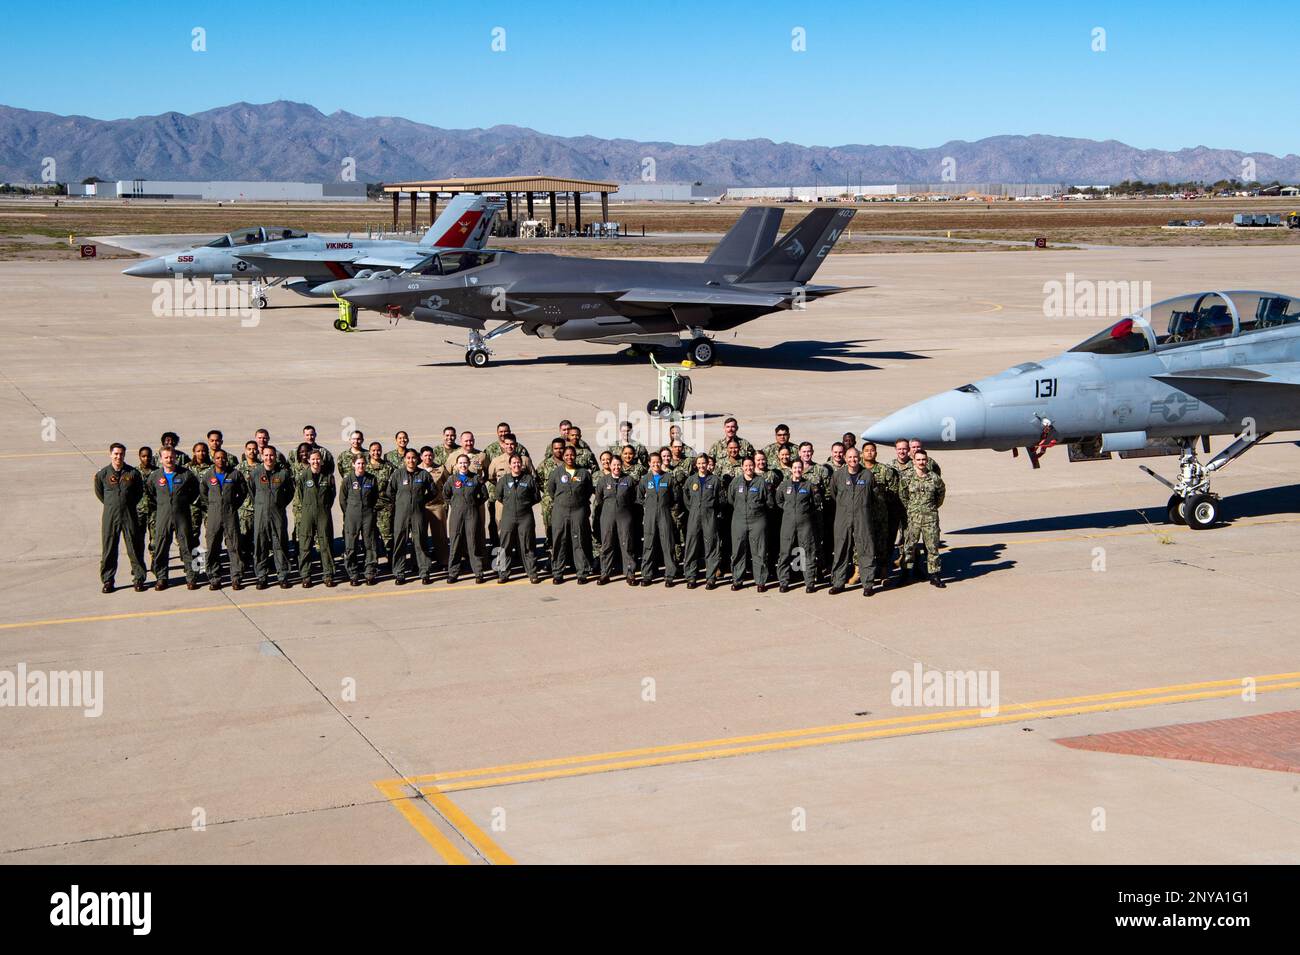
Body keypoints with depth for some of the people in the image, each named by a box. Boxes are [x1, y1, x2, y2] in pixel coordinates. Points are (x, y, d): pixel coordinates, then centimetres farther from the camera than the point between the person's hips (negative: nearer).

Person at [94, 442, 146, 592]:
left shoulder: (133, 473, 0)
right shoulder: (102, 474, 0)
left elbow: (140, 492, 12)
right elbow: (99, 492, 15)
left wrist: (129, 504, 10)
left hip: (130, 515, 0)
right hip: (110, 516, 0)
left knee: (135, 549, 2)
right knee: (108, 550, 2)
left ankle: (139, 579, 10)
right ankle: (107, 581, 10)